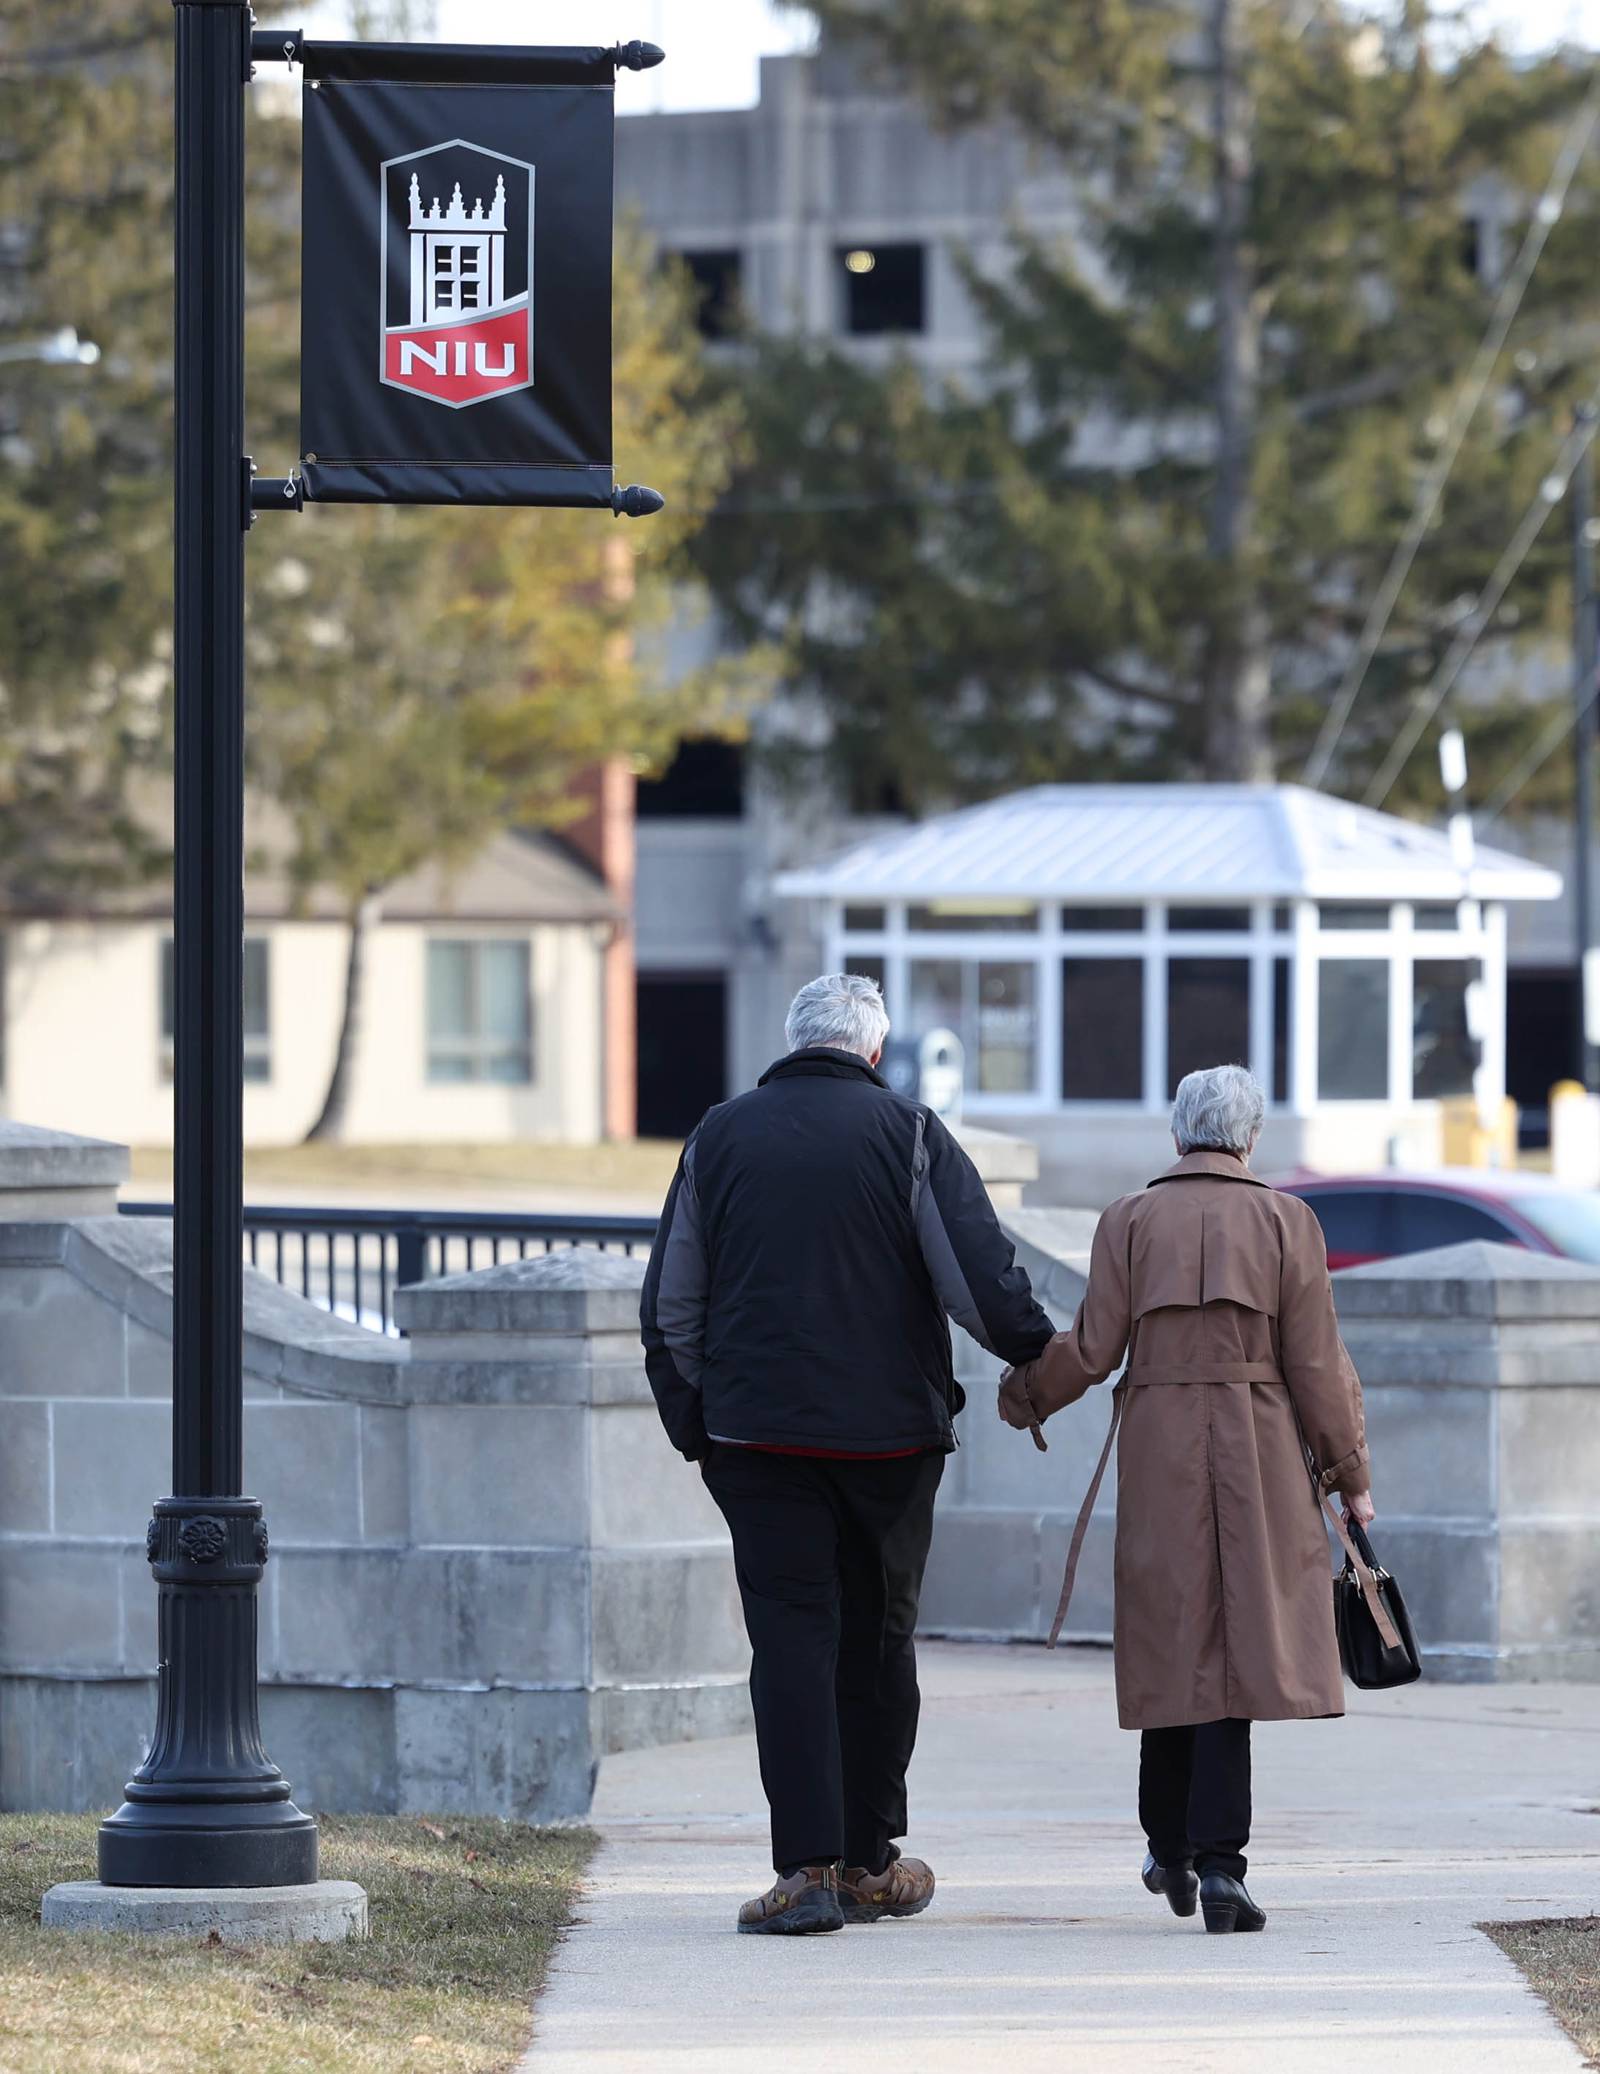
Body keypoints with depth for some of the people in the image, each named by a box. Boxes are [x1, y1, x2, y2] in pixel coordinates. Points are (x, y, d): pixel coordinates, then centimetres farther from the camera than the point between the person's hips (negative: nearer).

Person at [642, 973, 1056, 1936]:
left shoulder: (720, 1137, 6)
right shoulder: (909, 1134, -2)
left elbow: (671, 1307, 8)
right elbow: (980, 1277, -9)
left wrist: (693, 1424, 16)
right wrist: (1042, 1355, 7)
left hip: (756, 1427, 1)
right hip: (889, 1433, -1)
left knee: (791, 1639, -2)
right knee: (878, 1639, 11)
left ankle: (808, 1866, -13)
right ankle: (870, 1861, 18)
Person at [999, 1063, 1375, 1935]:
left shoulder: (1130, 1220, 3)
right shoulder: (1286, 1221, 1)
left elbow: (1093, 1347, 0)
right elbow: (1316, 1363, -1)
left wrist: (1022, 1393, 18)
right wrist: (1350, 1473, 7)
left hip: (1158, 1454, 1)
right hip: (1260, 1457, -1)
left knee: (1173, 1643, 12)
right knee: (1240, 1646, -4)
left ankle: (1173, 1851, 22)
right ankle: (1217, 1860, -15)